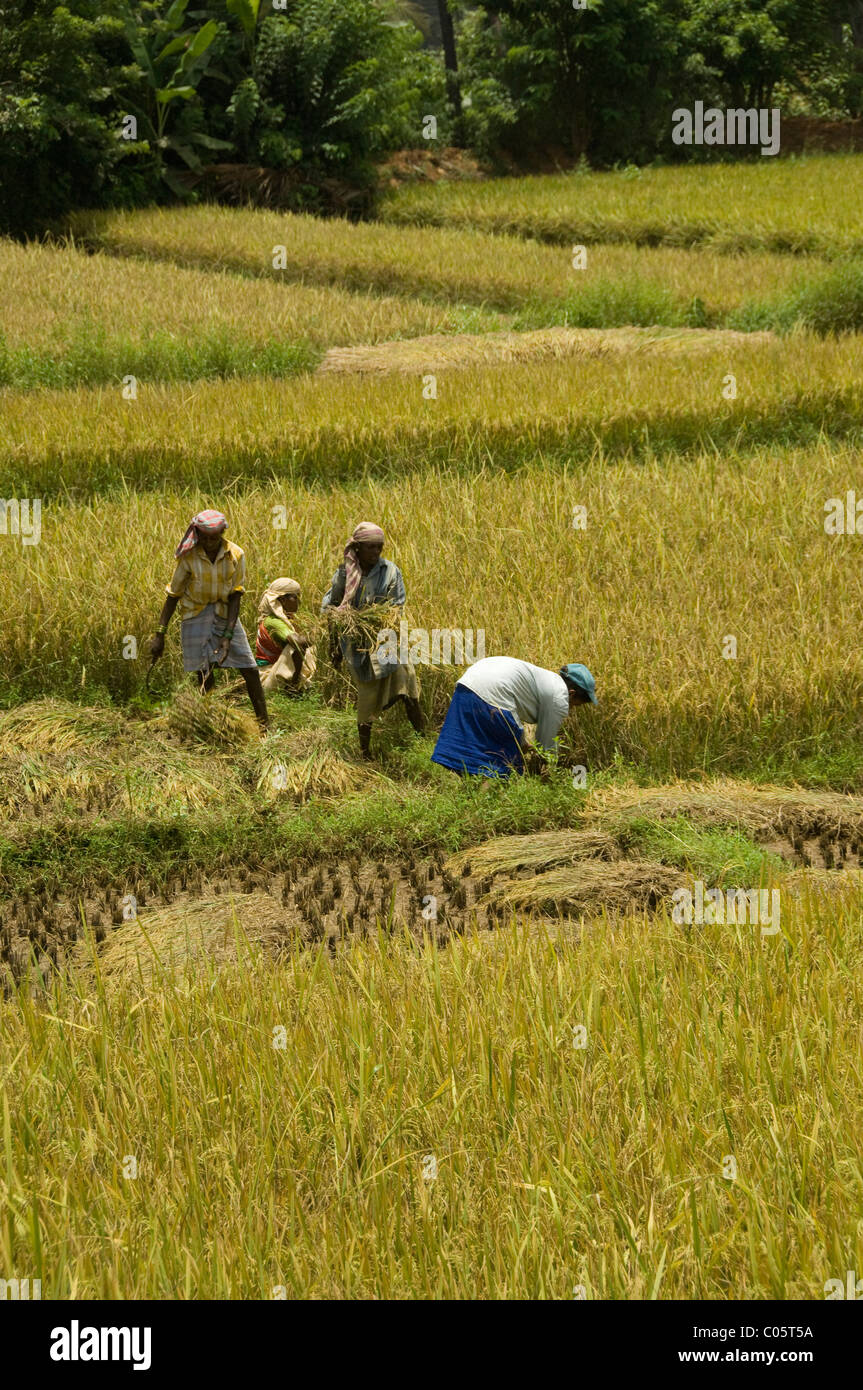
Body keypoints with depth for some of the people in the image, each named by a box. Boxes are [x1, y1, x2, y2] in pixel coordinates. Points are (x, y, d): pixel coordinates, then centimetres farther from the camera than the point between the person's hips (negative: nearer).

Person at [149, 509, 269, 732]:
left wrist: (228, 636, -19)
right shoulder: (189, 558, -13)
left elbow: (235, 597, -11)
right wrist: (160, 634, -8)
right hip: (196, 614, -2)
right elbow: (173, 595, -6)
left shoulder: (235, 555, -11)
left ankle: (264, 723, 8)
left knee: (250, 669, -2)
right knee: (204, 675, -8)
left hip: (225, 614, 2)